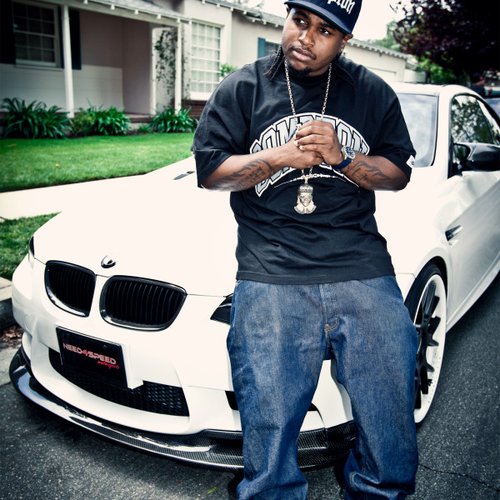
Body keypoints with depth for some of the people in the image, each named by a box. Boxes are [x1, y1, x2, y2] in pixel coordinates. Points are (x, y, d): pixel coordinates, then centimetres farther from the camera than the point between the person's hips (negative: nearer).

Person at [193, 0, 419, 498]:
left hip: (363, 271, 2)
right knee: (270, 428, 2)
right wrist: (282, 156, -7)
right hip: (270, 277, -1)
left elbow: (398, 174, 12)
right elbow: (209, 171, 4)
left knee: (391, 434, 6)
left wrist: (341, 157, -6)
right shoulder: (243, 89, 9)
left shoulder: (372, 93, 14)